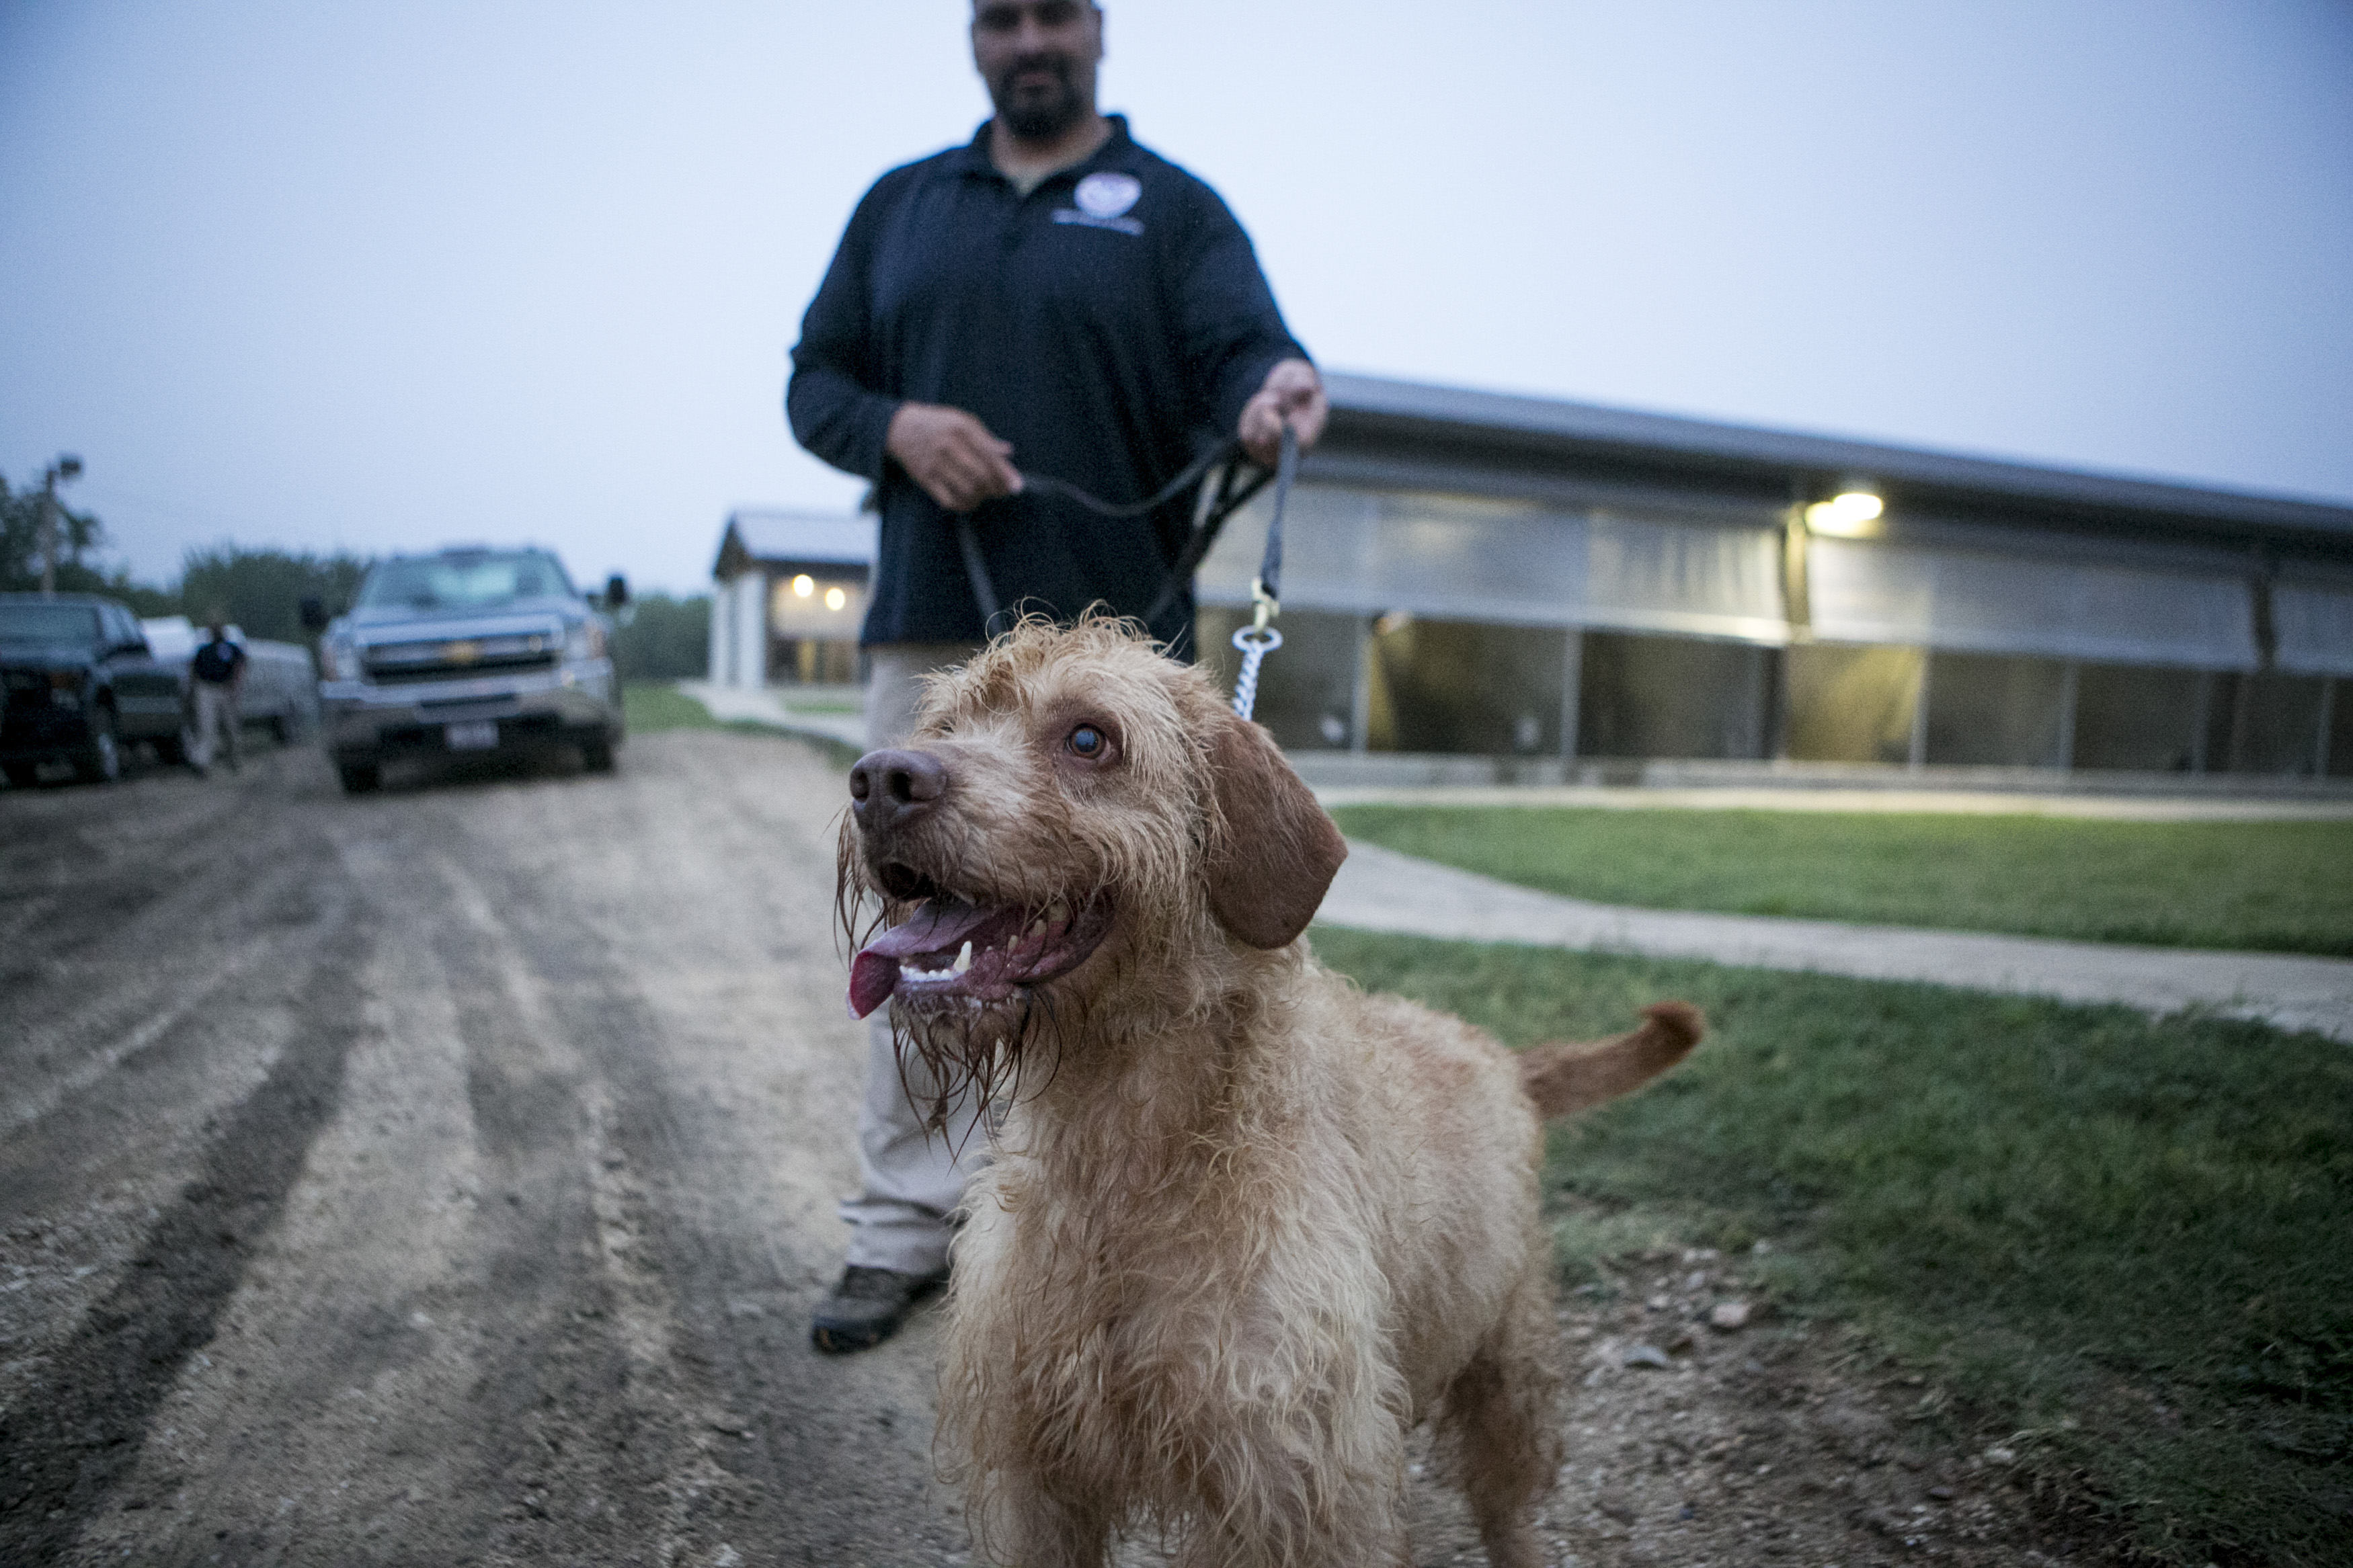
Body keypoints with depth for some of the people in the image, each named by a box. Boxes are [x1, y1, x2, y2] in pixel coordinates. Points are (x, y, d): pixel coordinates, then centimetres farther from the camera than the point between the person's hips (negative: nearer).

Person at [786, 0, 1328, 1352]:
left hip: (1114, 632, -2)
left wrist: (1273, 389, -32)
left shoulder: (1174, 207, 9)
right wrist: (897, 427, -6)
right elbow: (815, 379, 16)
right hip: (929, 632, 3)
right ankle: (907, 1228, 18)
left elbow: (1241, 348, -8)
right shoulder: (900, 204, 19)